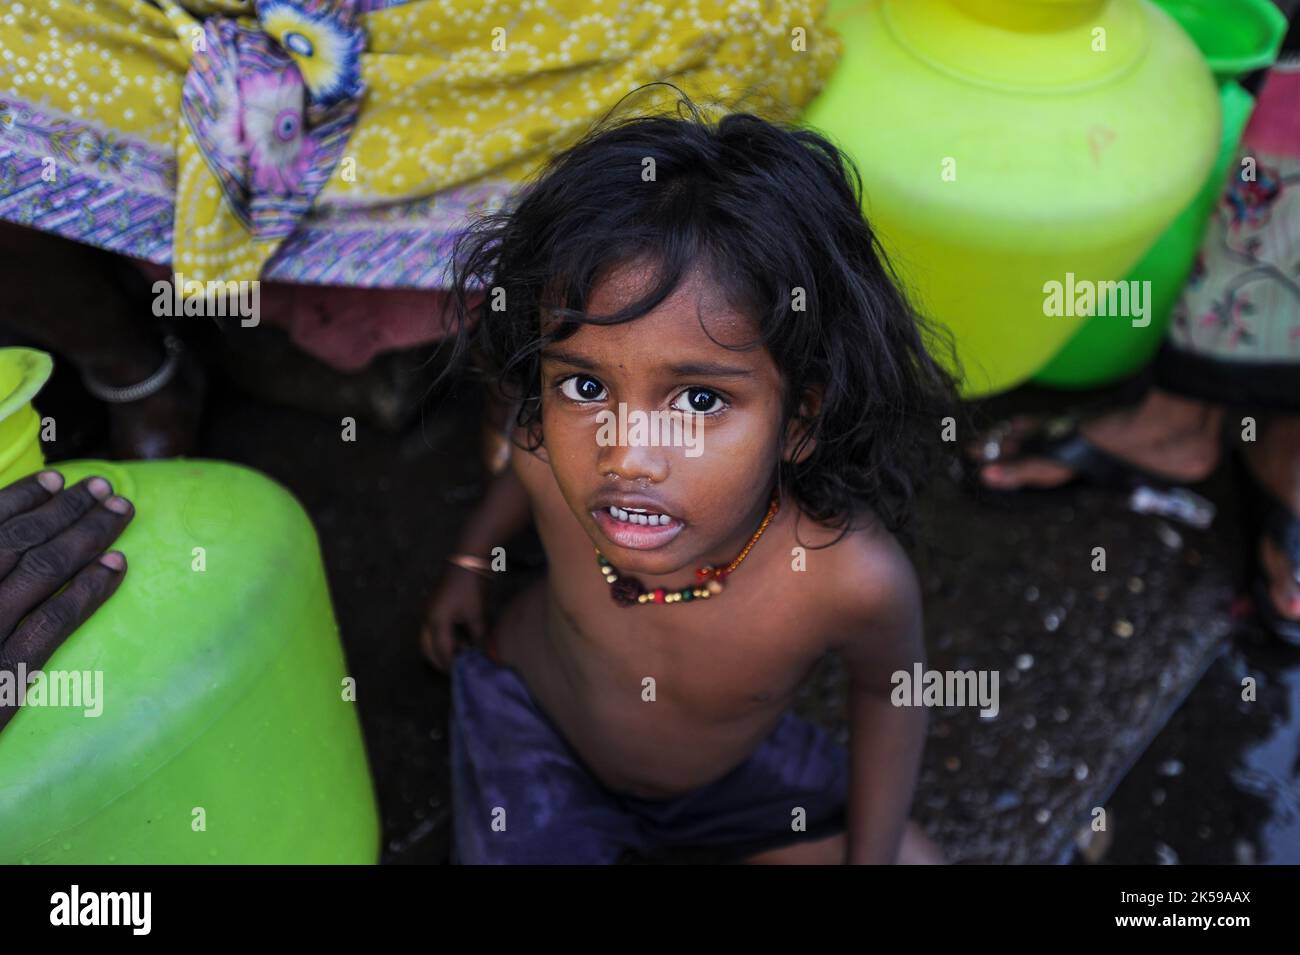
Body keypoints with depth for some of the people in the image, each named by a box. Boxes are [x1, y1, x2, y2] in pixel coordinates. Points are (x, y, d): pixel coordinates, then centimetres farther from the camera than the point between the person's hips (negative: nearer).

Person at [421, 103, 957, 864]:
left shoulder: (852, 577, -38)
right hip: (534, 724, -1)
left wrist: (871, 853, -7)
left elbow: (886, 690, -14)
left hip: (729, 762, 1)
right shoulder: (552, 457, -33)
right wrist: (471, 564, 11)